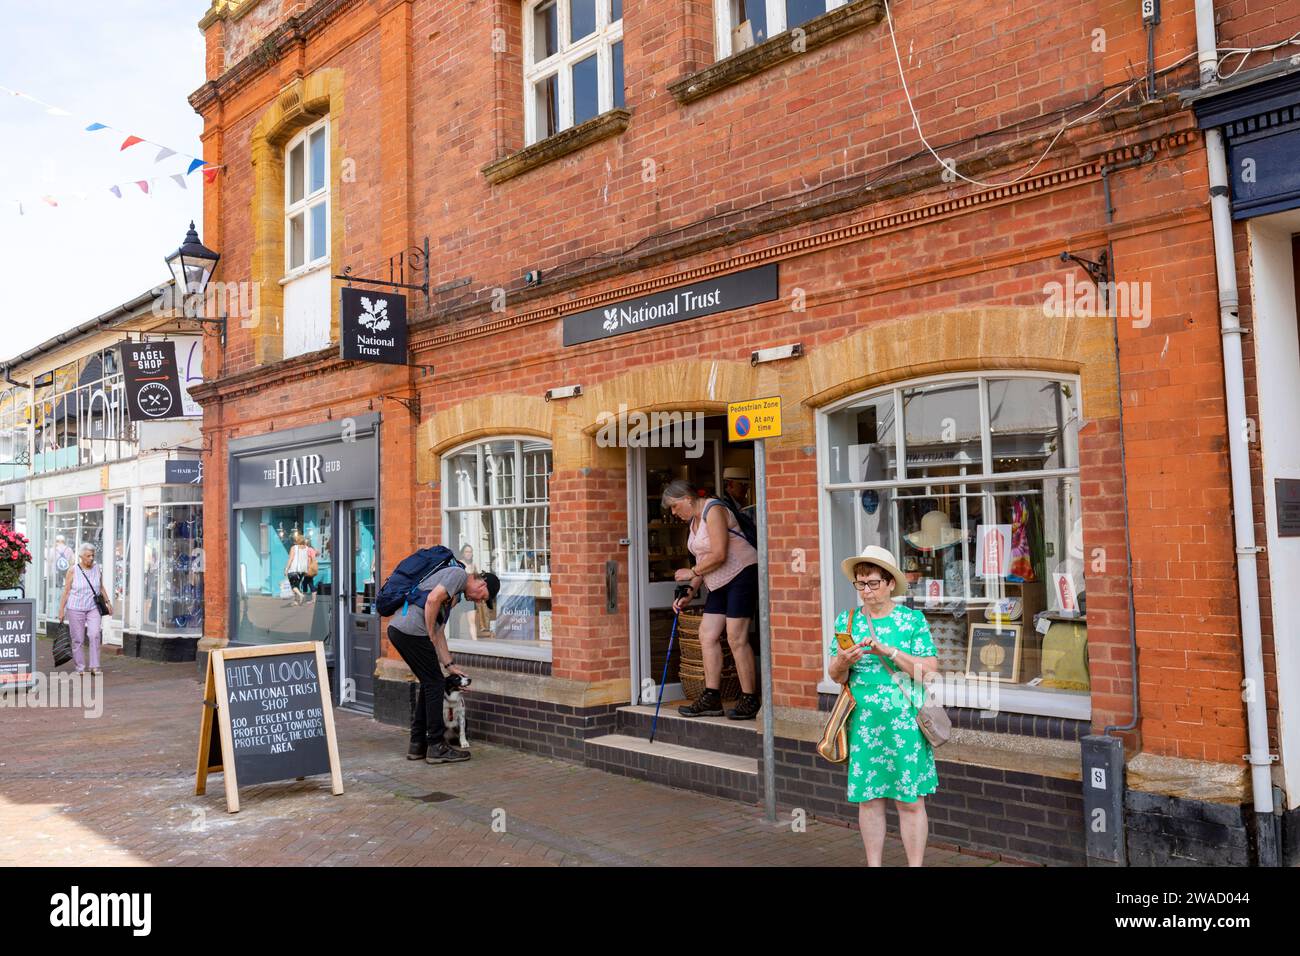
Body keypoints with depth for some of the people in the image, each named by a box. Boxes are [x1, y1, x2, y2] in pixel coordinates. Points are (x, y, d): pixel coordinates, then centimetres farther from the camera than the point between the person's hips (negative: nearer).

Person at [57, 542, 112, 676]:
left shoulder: (98, 569, 4)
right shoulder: (73, 570, -5)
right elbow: (66, 591, -2)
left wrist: (107, 602, 14)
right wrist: (61, 610, -3)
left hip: (93, 608, 2)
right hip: (75, 609, -2)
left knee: (95, 634, -15)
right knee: (78, 639, 2)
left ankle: (95, 666, -11)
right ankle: (80, 668, 13)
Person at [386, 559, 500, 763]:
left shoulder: (455, 595, 27)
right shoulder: (458, 574, -2)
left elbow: (439, 631, 26)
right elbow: (432, 599, -17)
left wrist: (450, 665, 25)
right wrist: (430, 636, -7)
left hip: (396, 628, 10)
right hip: (411, 630, -10)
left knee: (429, 684, 17)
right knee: (434, 685, -1)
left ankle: (417, 745, 22)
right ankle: (436, 747, 5)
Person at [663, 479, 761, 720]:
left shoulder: (713, 510, -14)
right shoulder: (694, 520, 15)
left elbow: (718, 555, -22)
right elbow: (703, 560, 16)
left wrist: (692, 573, -10)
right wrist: (690, 593, 7)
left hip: (741, 574, -10)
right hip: (721, 583, 10)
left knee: (736, 638, -11)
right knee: (707, 636, 4)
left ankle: (750, 700, -3)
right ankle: (711, 699, 7)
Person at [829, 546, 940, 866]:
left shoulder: (913, 619, -1)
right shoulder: (846, 620, 6)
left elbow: (930, 669, -9)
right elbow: (836, 677, 7)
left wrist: (887, 651, -19)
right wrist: (843, 662, -16)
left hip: (905, 723, -2)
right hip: (863, 724, 3)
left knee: (910, 801, 2)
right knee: (868, 799, 9)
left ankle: (915, 864, 15)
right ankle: (873, 864, 22)